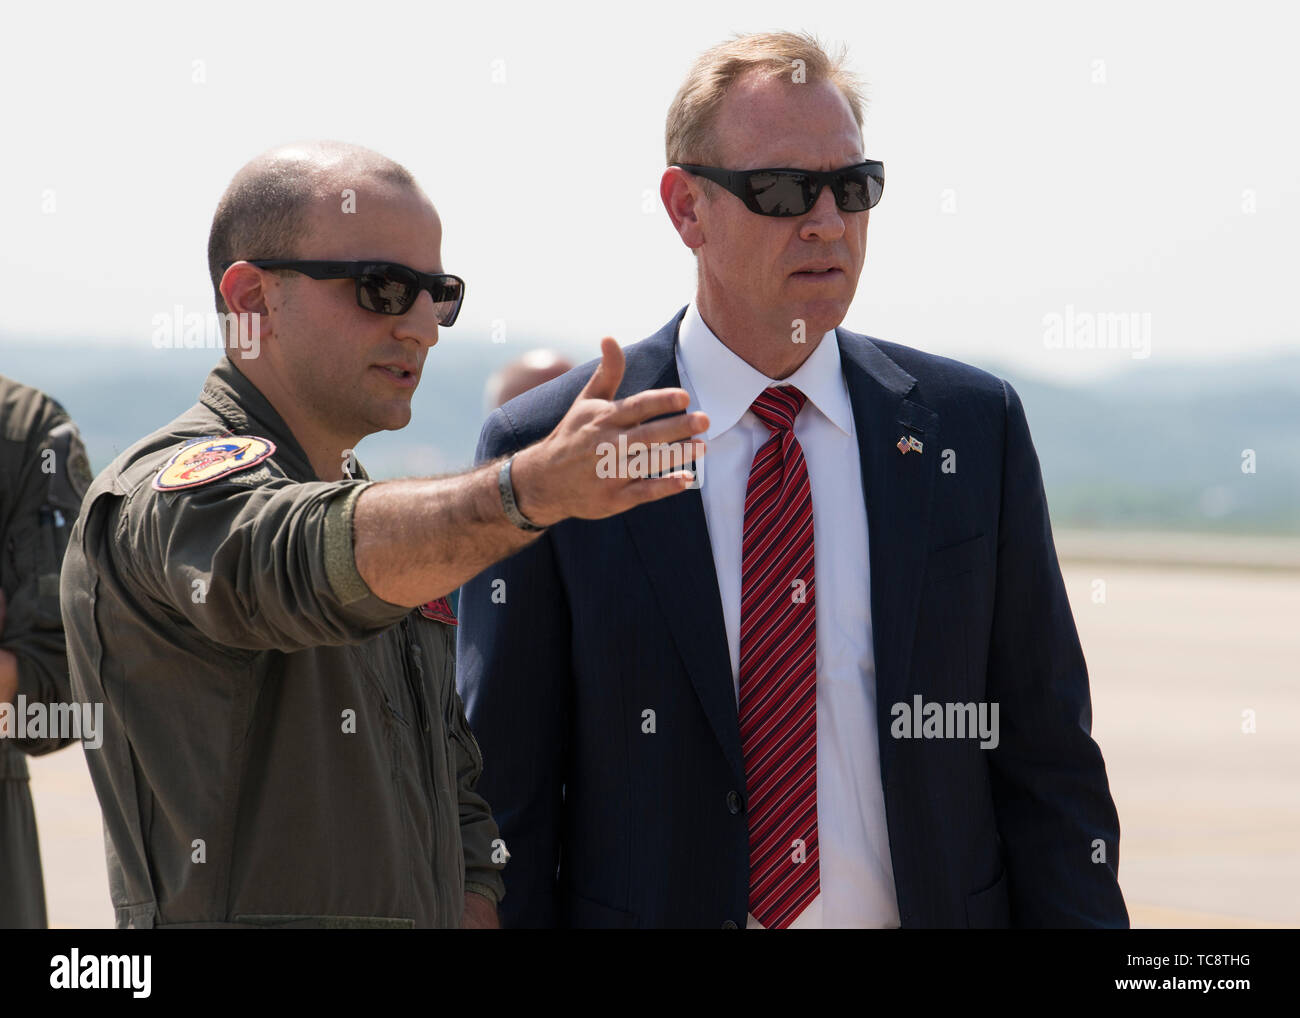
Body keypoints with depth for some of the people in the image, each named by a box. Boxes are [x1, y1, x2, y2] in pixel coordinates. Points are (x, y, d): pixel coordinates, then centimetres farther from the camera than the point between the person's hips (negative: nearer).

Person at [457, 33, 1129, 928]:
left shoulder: (976, 428, 1)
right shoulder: (547, 451, -6)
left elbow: (1047, 761, 2)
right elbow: (504, 796, -4)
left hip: (936, 904, 2)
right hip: (655, 907, -2)